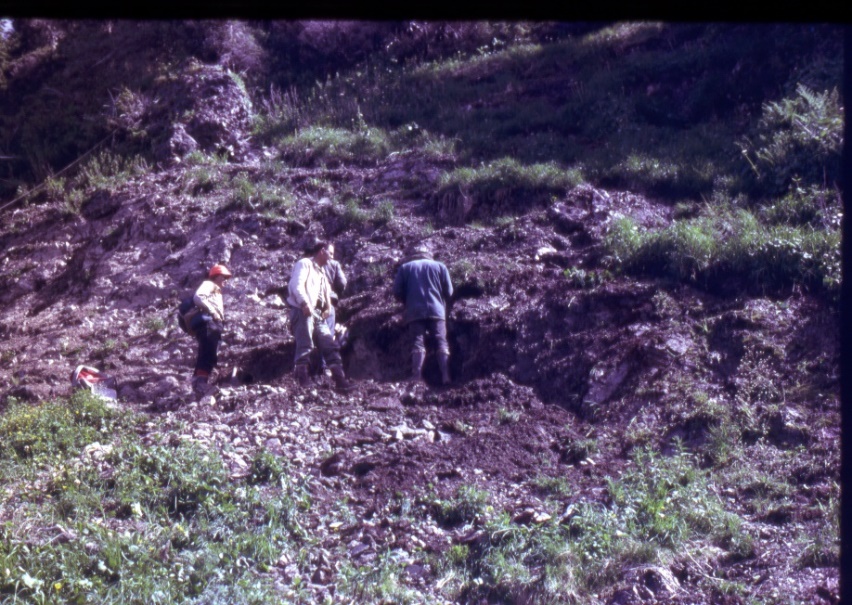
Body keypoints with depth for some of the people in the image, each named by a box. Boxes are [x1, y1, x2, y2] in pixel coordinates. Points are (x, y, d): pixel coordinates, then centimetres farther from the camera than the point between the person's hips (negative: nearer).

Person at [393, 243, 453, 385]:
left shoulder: (405, 268, 12)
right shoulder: (440, 266, 13)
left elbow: (397, 292, 5)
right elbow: (449, 291, 9)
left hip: (414, 312, 0)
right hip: (436, 310, 0)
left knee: (418, 343, -3)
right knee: (442, 342, 1)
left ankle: (417, 376, -17)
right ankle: (445, 375, -14)